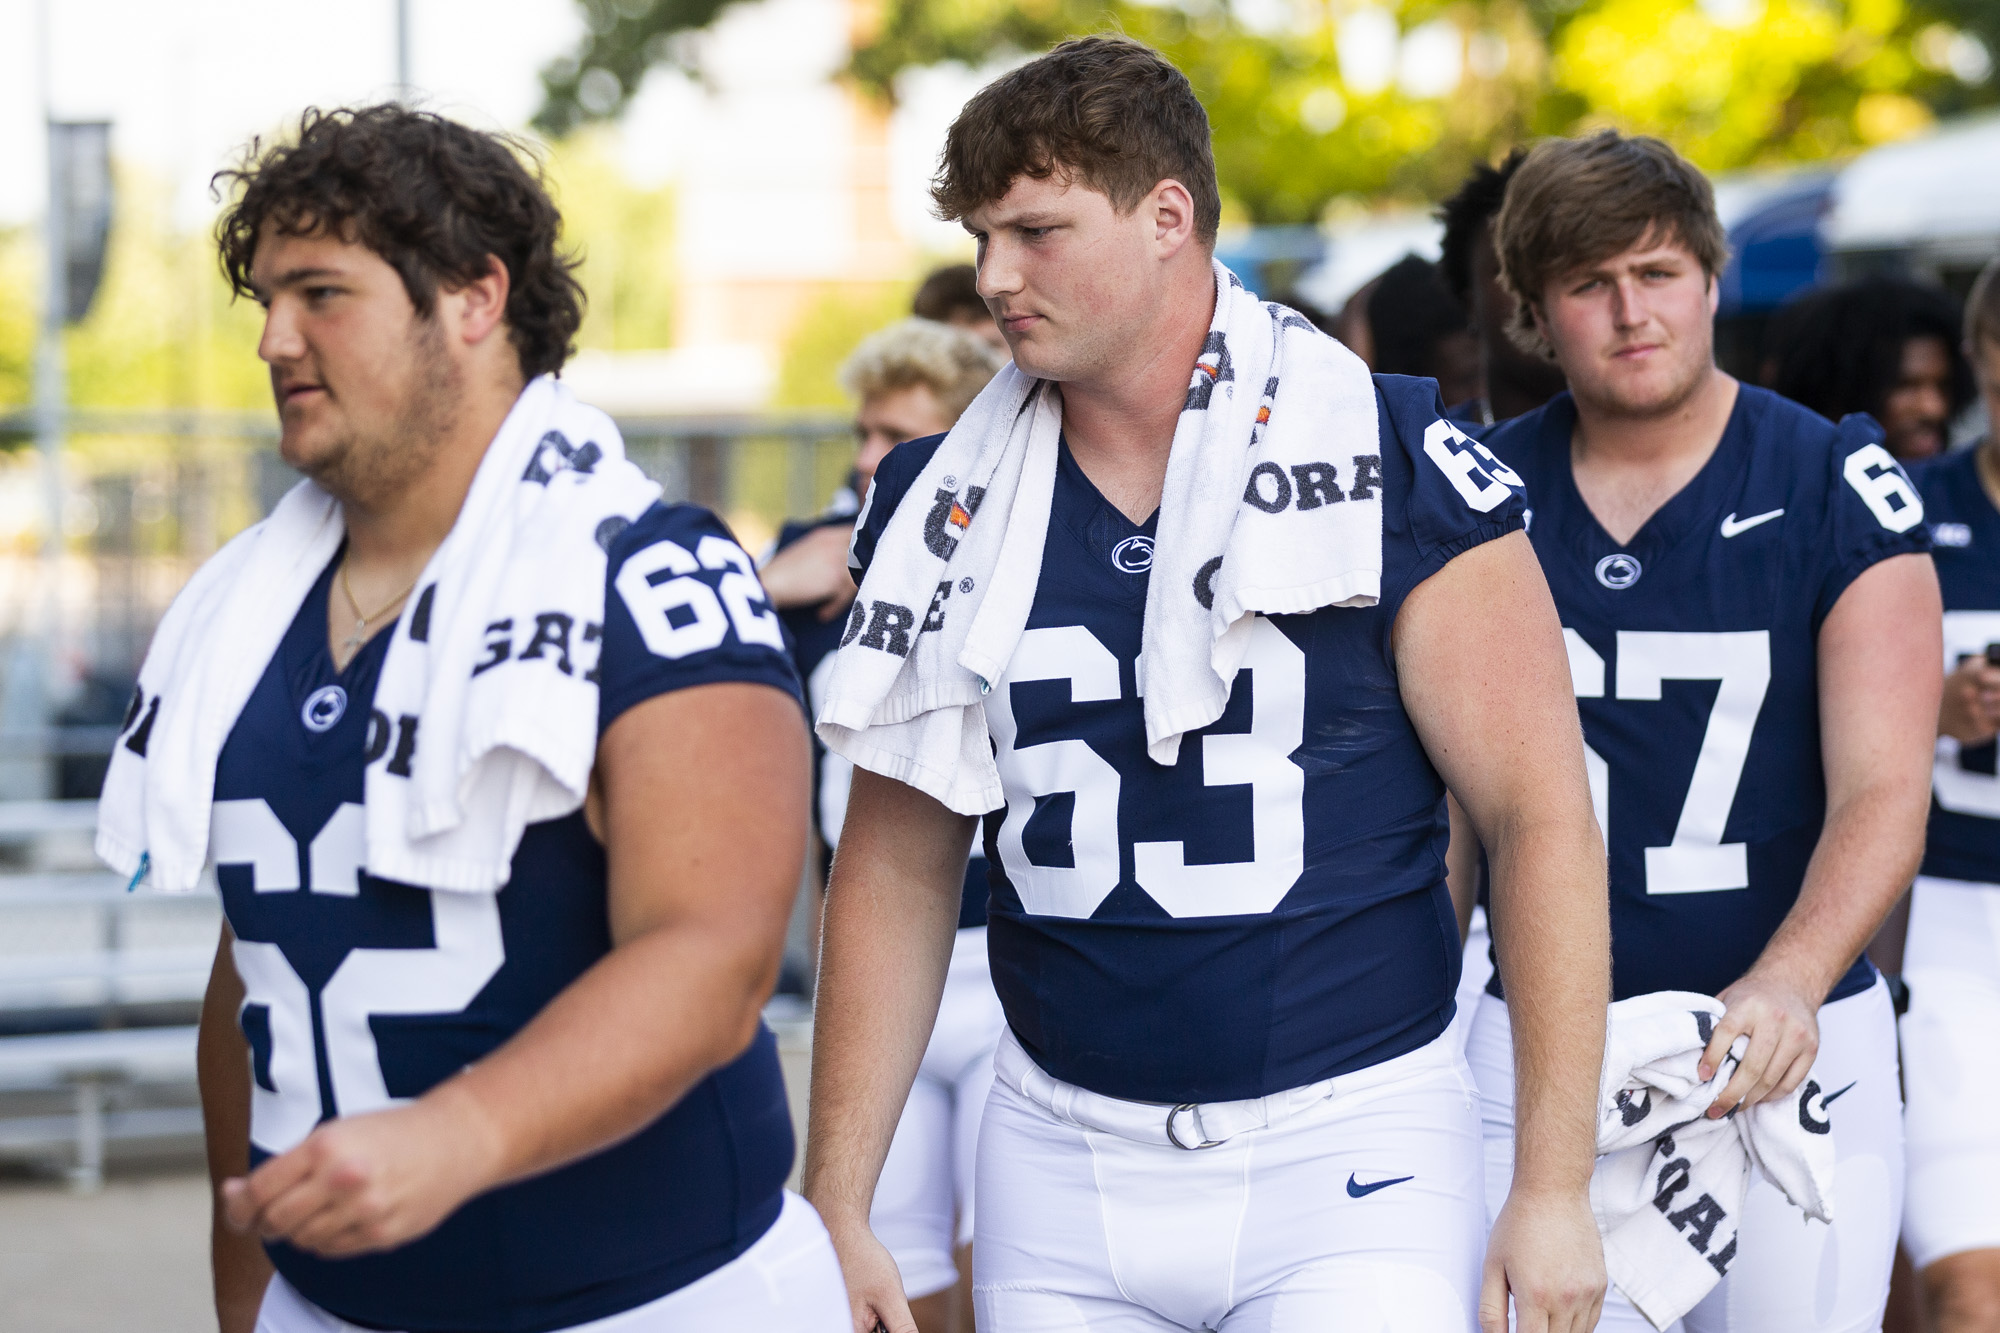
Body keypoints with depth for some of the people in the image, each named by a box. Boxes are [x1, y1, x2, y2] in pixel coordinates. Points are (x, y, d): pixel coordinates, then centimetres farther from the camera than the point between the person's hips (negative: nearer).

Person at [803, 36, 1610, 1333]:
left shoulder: (1392, 472, -7)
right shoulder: (953, 507, 5)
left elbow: (1540, 815, -7)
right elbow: (900, 866, 9)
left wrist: (1555, 1188, -11)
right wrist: (837, 1209, 6)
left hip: (1350, 1144, -4)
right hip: (1061, 1163, 4)